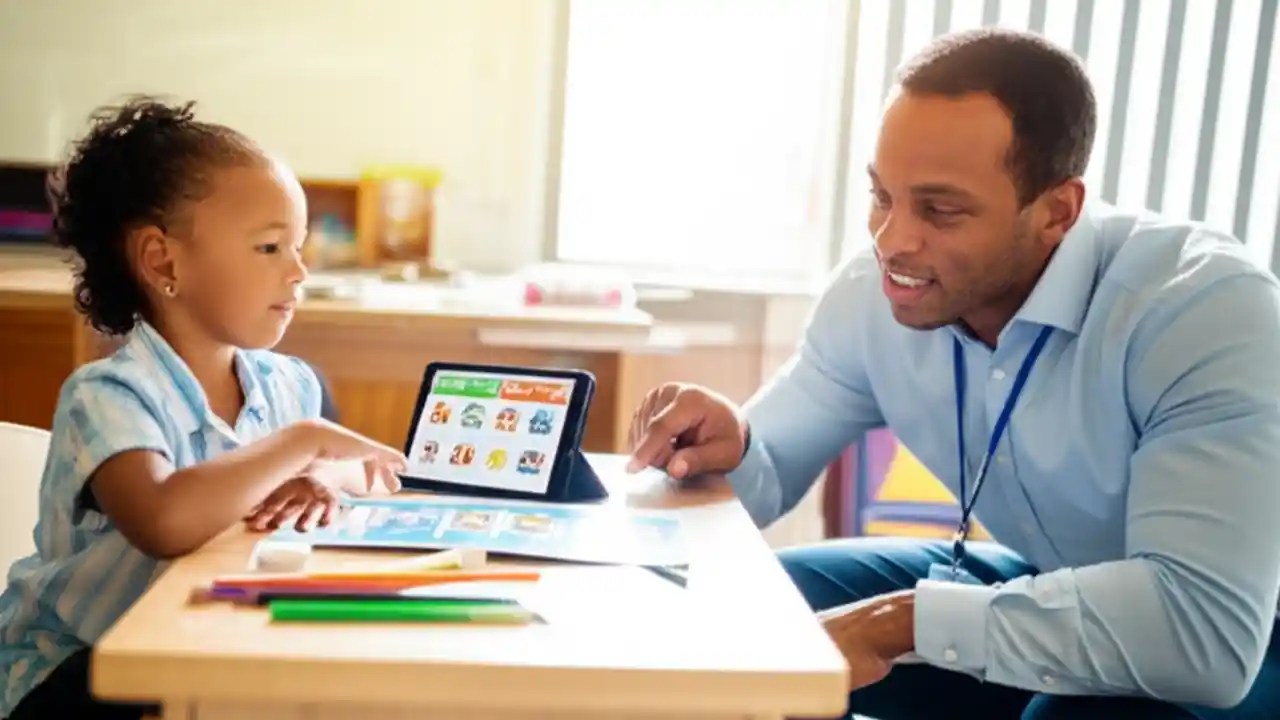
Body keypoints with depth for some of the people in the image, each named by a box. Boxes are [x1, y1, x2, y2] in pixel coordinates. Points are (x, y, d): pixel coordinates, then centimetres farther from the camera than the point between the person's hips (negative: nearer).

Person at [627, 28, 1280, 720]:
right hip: (1045, 589, 5)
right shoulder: (872, 295, -13)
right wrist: (725, 450, -27)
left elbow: (1208, 623, -40)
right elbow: (768, 471, -3)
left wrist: (904, 620, -36)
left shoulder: (1207, 311, -31)